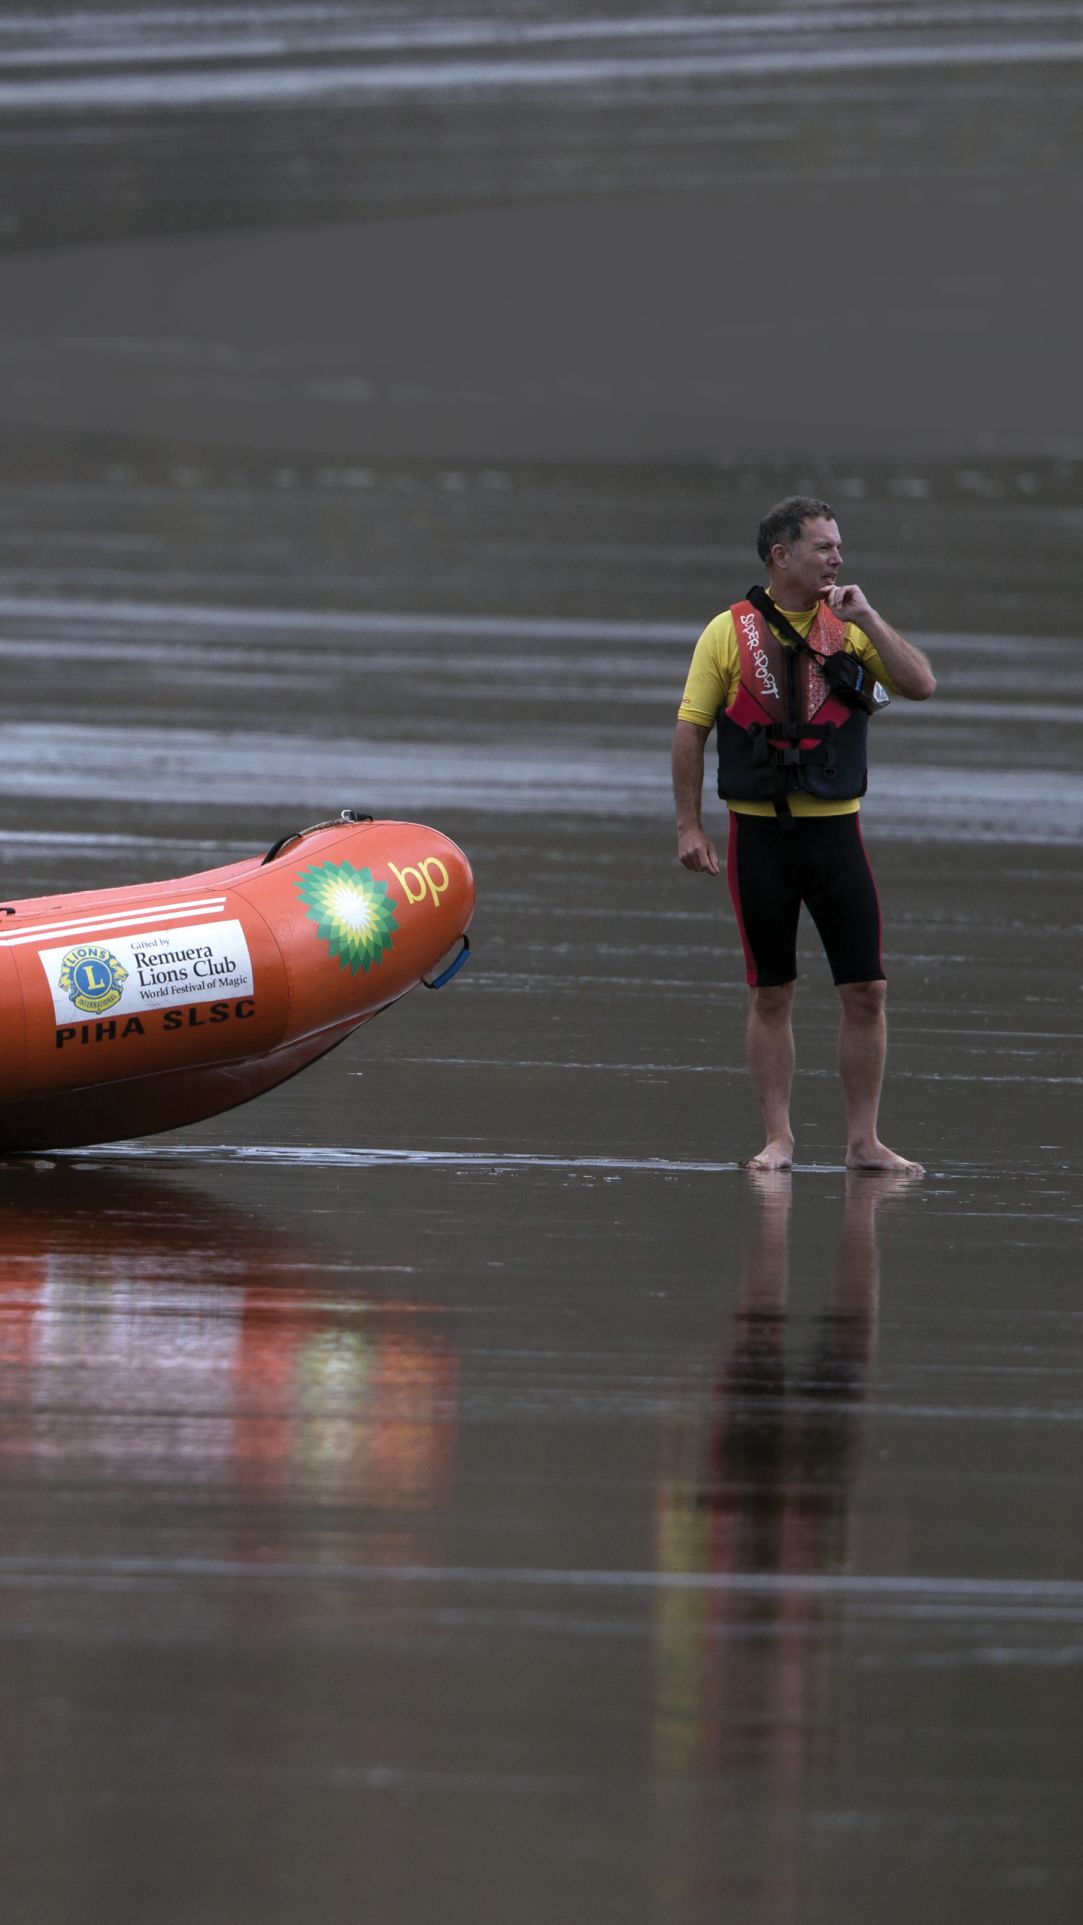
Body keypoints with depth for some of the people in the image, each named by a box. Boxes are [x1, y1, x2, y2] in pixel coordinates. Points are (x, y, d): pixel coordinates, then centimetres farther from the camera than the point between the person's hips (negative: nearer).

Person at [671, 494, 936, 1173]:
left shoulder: (851, 628, 5)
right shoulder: (730, 633, 0)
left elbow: (921, 685, -6)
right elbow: (691, 730, 2)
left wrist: (867, 616, -11)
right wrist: (690, 826, -3)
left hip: (834, 829, 2)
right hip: (759, 833, -1)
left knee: (866, 990, -2)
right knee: (771, 994, 5)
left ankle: (864, 1141, 6)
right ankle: (779, 1138, 12)